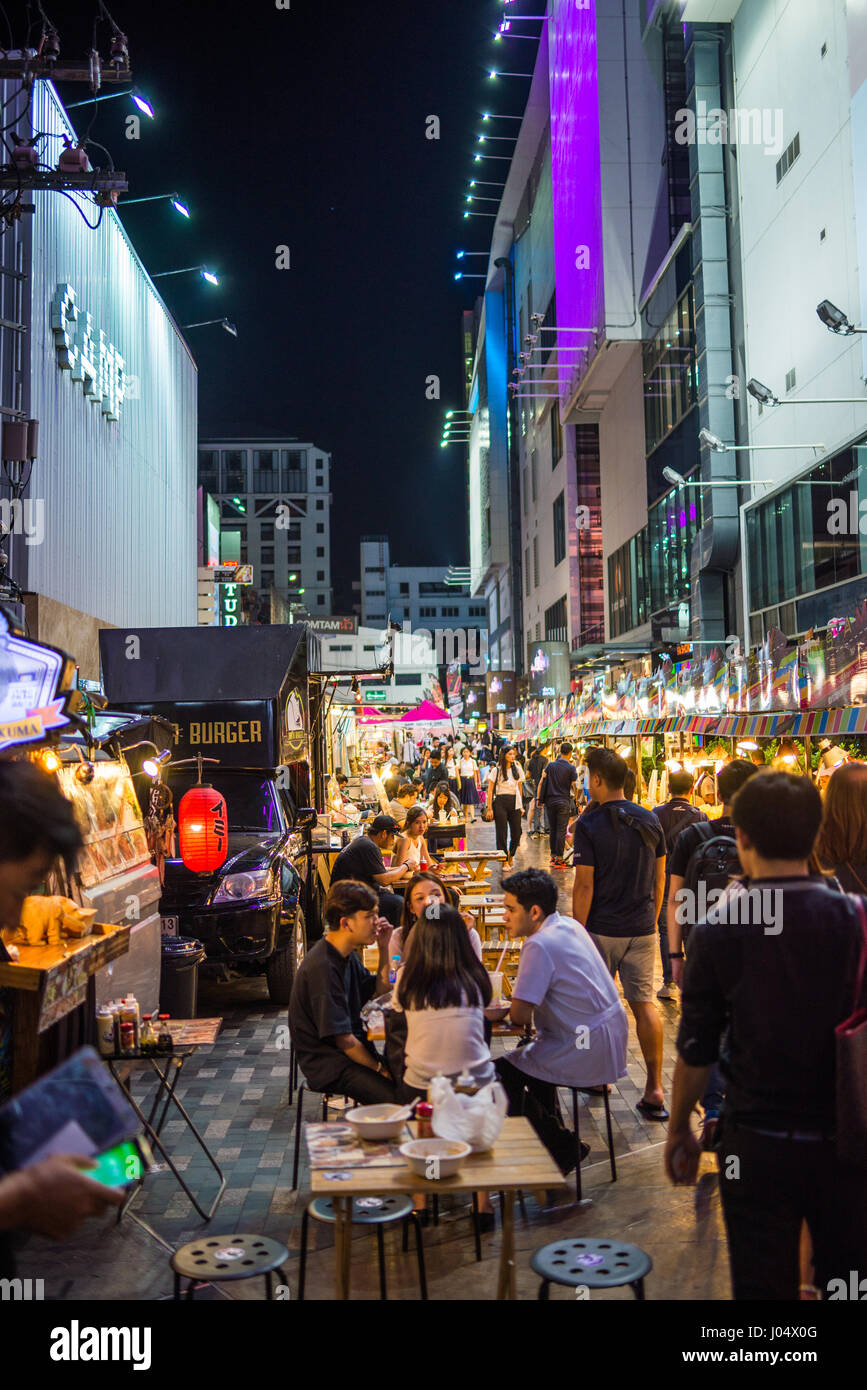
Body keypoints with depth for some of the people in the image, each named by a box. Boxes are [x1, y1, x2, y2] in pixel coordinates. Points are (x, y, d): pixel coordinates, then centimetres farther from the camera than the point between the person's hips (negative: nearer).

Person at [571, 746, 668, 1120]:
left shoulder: (589, 825, -13)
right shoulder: (650, 821, 2)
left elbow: (584, 886, -14)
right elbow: (659, 878, 8)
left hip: (602, 929, -4)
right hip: (641, 930, 4)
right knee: (644, 1003, 7)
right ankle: (654, 1088, 4)